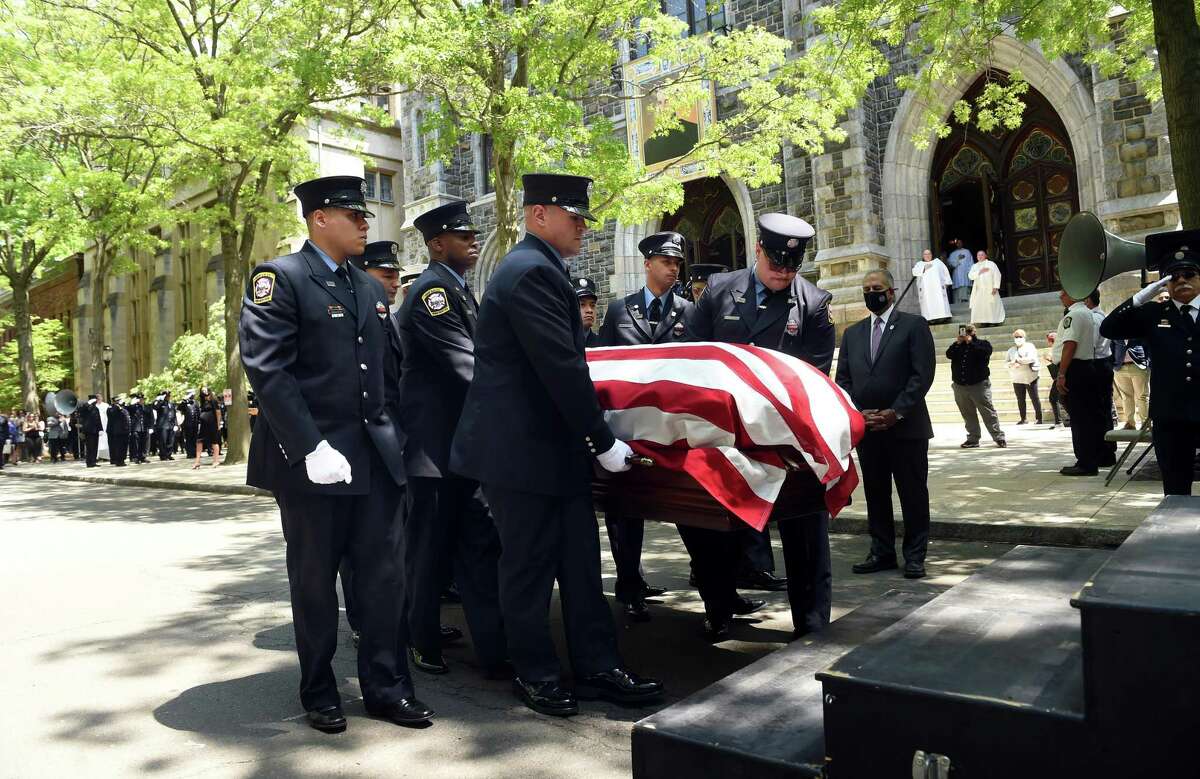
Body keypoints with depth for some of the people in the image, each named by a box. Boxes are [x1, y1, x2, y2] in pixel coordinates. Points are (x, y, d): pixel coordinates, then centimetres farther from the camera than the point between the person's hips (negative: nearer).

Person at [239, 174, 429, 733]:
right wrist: (312, 447, -21)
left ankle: (386, 686, 21)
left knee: (384, 574, 8)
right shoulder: (279, 278, -5)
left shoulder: (371, 288, 16)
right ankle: (319, 694, 25)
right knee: (314, 579, 9)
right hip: (311, 456, -5)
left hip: (376, 455, 6)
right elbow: (267, 369, -15)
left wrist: (392, 436, 8)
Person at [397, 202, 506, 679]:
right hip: (434, 443, -8)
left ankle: (495, 650, 11)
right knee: (430, 546, 5)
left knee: (480, 543, 6)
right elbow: (467, 365, -21)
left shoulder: (459, 290, 17)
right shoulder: (431, 290, -13)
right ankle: (422, 641, 23)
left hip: (463, 442, 8)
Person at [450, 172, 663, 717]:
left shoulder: (538, 269, 16)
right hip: (522, 447, -10)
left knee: (579, 560, 12)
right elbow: (561, 368, -22)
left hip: (549, 445, 10)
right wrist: (603, 442, -15)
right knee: (530, 565, 4)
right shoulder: (534, 271, -16)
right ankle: (534, 674, 20)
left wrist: (594, 438, 19)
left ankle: (597, 667, 21)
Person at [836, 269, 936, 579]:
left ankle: (915, 556, 14)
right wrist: (858, 413, -5)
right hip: (865, 427, 4)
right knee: (875, 494, 10)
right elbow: (842, 380, 11)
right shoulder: (852, 333, 14)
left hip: (906, 426, -4)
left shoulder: (914, 325, 0)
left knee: (913, 494, 3)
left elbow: (923, 375, -8)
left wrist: (896, 413, -14)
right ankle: (882, 552, 20)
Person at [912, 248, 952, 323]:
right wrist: (924, 268, -12)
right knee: (928, 303, -10)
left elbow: (945, 271, 14)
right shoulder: (919, 264, 17)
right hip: (925, 288, 0)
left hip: (938, 286, 1)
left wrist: (946, 282, 5)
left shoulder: (937, 262, 18)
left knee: (940, 301, -10)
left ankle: (943, 316, -14)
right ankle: (930, 318, -15)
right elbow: (915, 272, -1)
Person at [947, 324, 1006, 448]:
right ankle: (973, 439, 12)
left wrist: (970, 342, -14)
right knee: (968, 414, 6)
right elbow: (949, 355, -2)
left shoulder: (983, 343, 4)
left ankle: (999, 437, 2)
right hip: (960, 386, 4)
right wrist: (957, 343, -10)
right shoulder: (958, 345, 14)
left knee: (988, 412, -4)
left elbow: (984, 353, -17)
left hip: (979, 384, -4)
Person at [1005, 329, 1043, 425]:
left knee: (1034, 398, -2)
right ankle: (1023, 418, 13)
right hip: (1017, 379, 4)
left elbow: (1031, 358, -15)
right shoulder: (1011, 349, 14)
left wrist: (1017, 360, -13)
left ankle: (1038, 418, 4)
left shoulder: (1029, 346, 1)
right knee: (1020, 400, 5)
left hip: (1030, 378, -4)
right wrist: (1012, 364, -14)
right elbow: (1005, 362, 7)